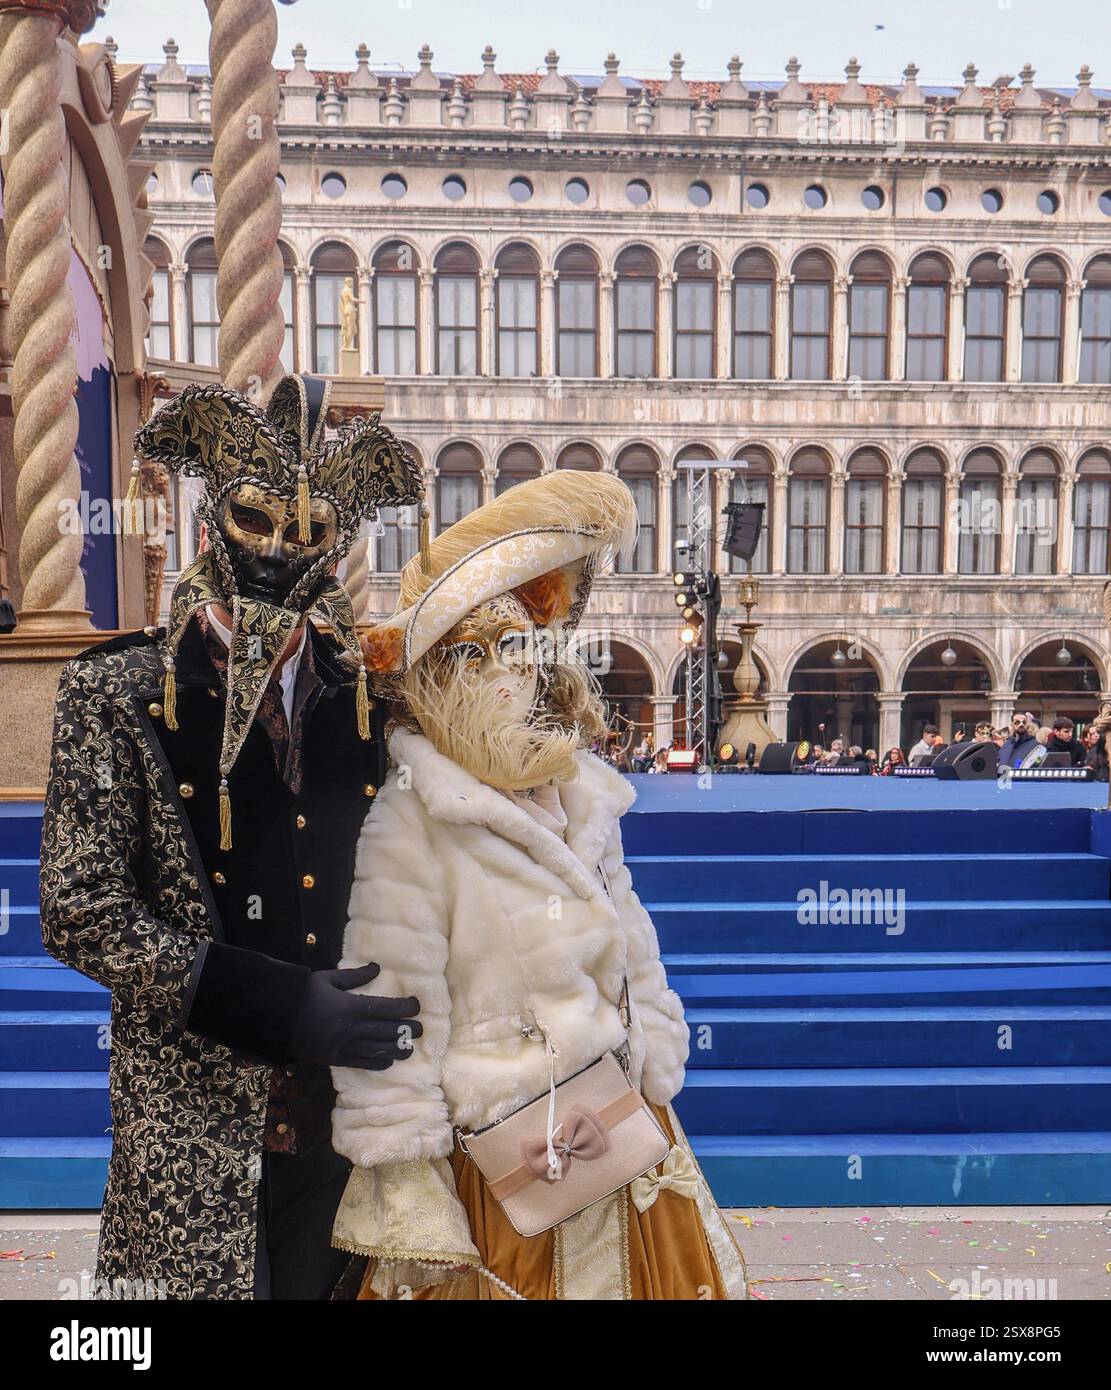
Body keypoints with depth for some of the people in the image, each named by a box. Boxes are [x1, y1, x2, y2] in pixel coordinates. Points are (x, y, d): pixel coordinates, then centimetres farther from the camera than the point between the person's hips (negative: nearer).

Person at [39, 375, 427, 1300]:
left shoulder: (368, 697, 4)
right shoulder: (118, 692, -4)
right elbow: (82, 914, -10)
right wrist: (272, 1004, -19)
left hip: (341, 1118, 3)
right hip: (192, 1122, -2)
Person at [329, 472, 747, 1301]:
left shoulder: (583, 804, 5)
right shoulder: (412, 826, -17)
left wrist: (656, 1115, 14)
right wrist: (413, 1212, -14)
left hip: (623, 1145, 7)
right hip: (497, 1176, -6)